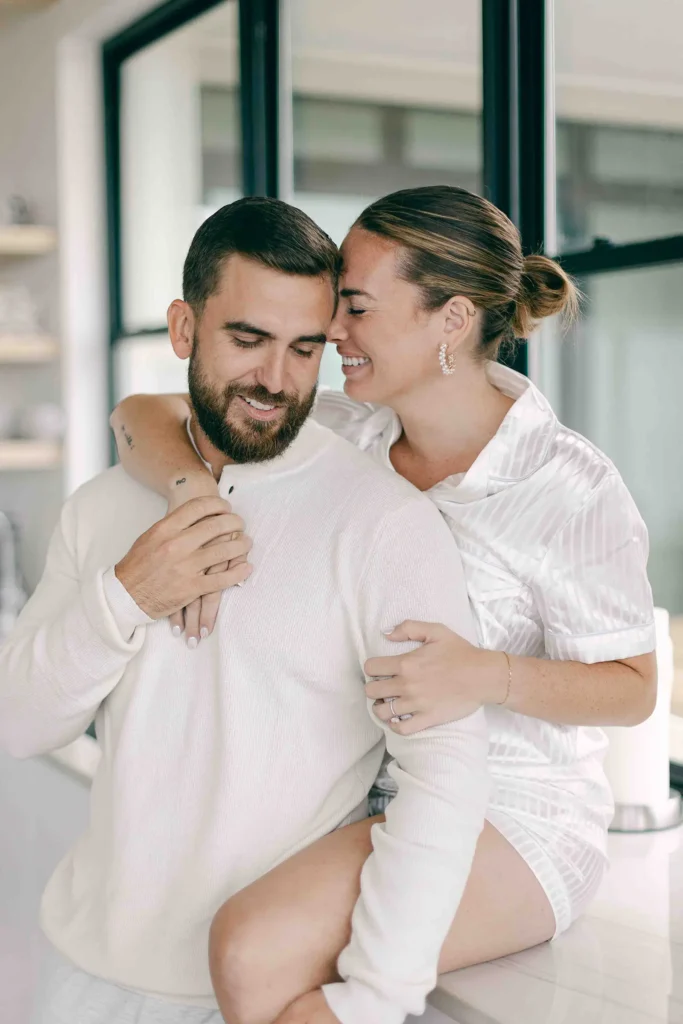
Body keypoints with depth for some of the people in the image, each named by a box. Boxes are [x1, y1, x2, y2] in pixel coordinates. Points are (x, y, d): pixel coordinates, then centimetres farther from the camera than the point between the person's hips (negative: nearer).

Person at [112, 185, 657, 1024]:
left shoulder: (572, 488, -17)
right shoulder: (344, 433, -2)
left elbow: (632, 687, -10)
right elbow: (144, 413, -1)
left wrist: (487, 676, -29)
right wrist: (193, 487, -23)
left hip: (511, 820, -6)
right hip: (363, 793, 6)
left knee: (255, 949, -25)